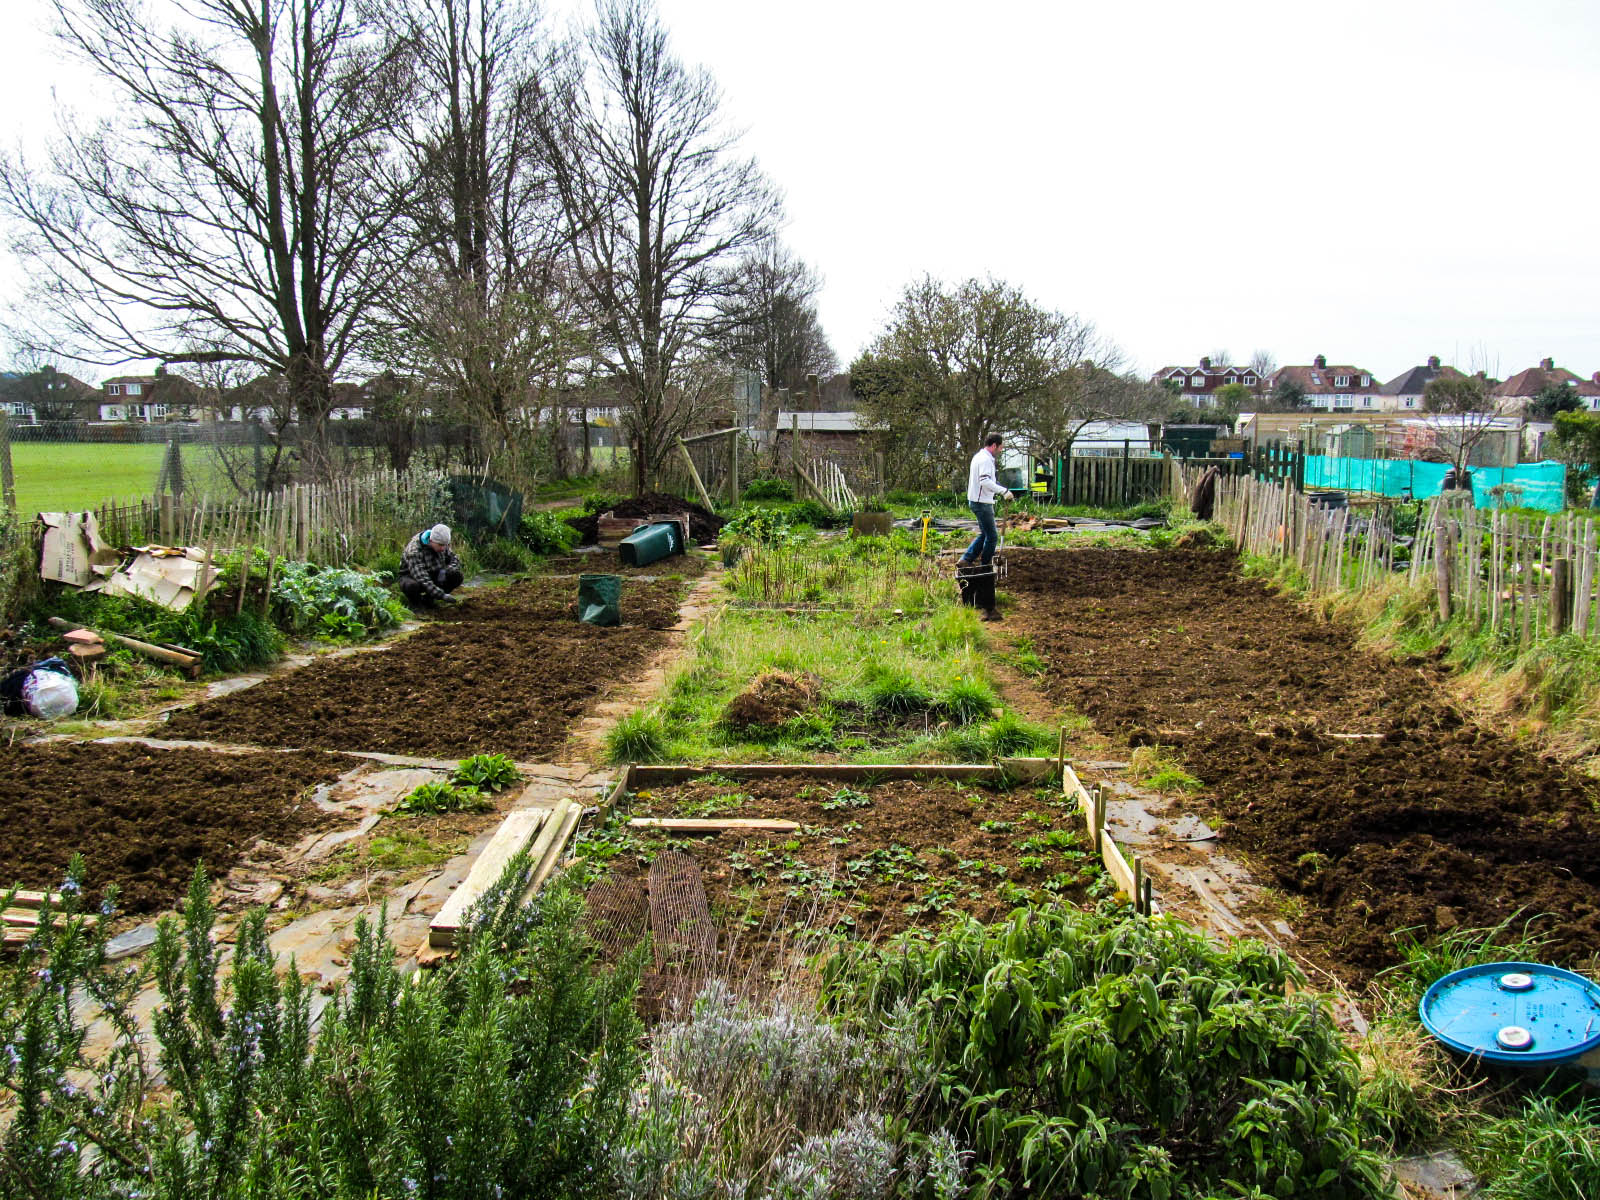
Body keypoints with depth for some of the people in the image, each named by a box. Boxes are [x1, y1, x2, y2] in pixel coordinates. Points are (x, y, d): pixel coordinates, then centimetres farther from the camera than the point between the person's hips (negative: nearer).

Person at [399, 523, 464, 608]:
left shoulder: (443, 546, -12)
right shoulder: (414, 551, -32)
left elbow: (455, 560, -1)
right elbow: (422, 580, -40)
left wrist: (445, 571, -24)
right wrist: (442, 595, -47)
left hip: (432, 576, 6)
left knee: (457, 576, -17)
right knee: (412, 585, -41)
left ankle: (428, 598, 0)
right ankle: (415, 602, -3)